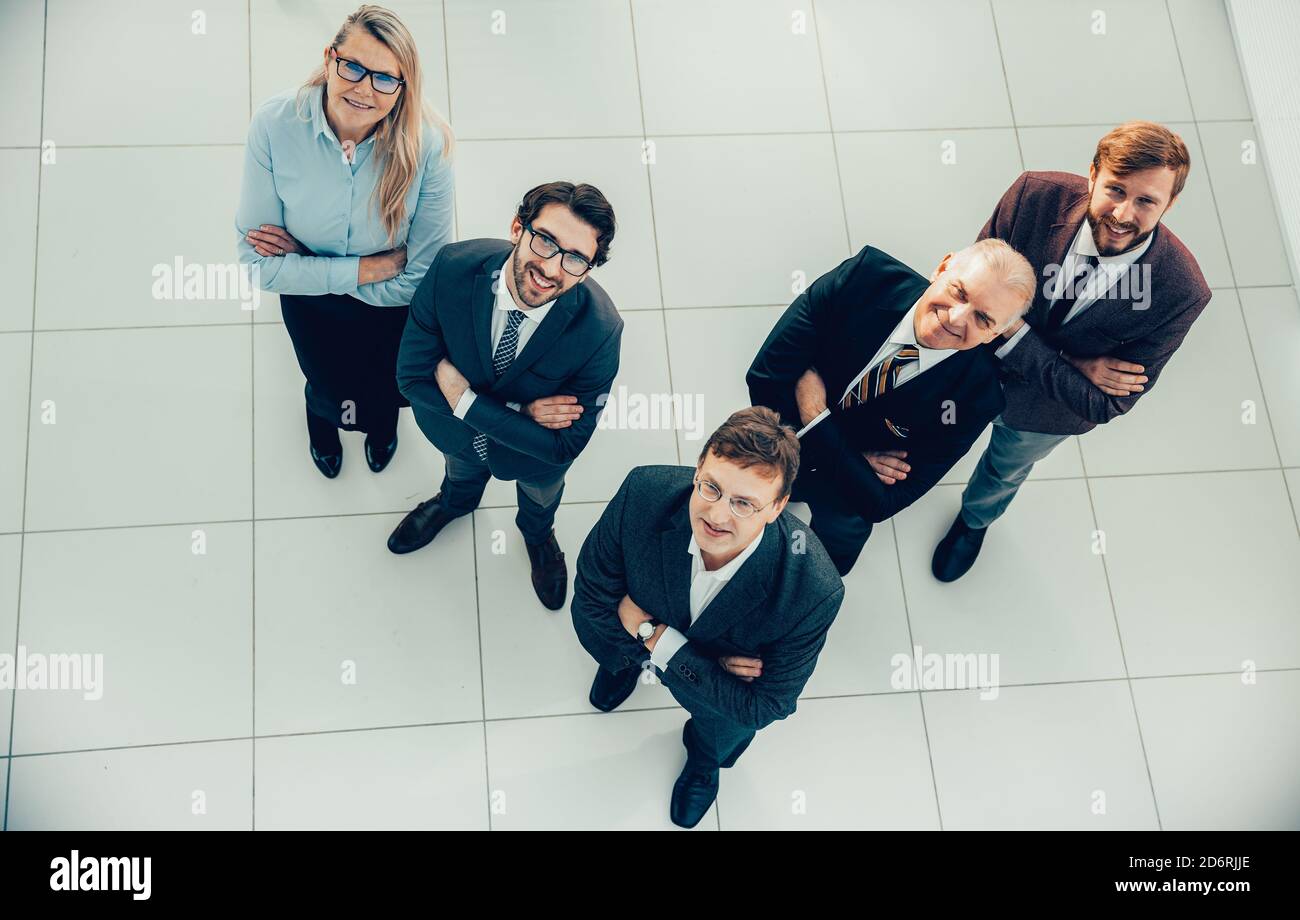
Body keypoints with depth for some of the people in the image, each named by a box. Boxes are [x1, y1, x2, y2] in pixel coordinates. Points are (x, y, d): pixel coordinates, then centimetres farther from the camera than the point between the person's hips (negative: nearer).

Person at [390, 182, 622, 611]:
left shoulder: (599, 331, -42)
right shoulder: (453, 267, -37)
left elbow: (563, 446, -32)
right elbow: (411, 378, -27)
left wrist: (465, 399, -34)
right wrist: (517, 411, -33)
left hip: (535, 457, -1)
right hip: (456, 430, 1)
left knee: (541, 495, 35)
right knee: (461, 468, 38)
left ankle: (538, 535, 71)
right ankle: (455, 501, 75)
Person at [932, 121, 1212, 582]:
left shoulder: (1180, 294, -36)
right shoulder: (1036, 196, -35)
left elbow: (1105, 404, -30)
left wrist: (1014, 335, -37)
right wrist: (1070, 365, -33)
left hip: (1044, 412, 0)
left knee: (1006, 468, 34)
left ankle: (974, 520, 68)